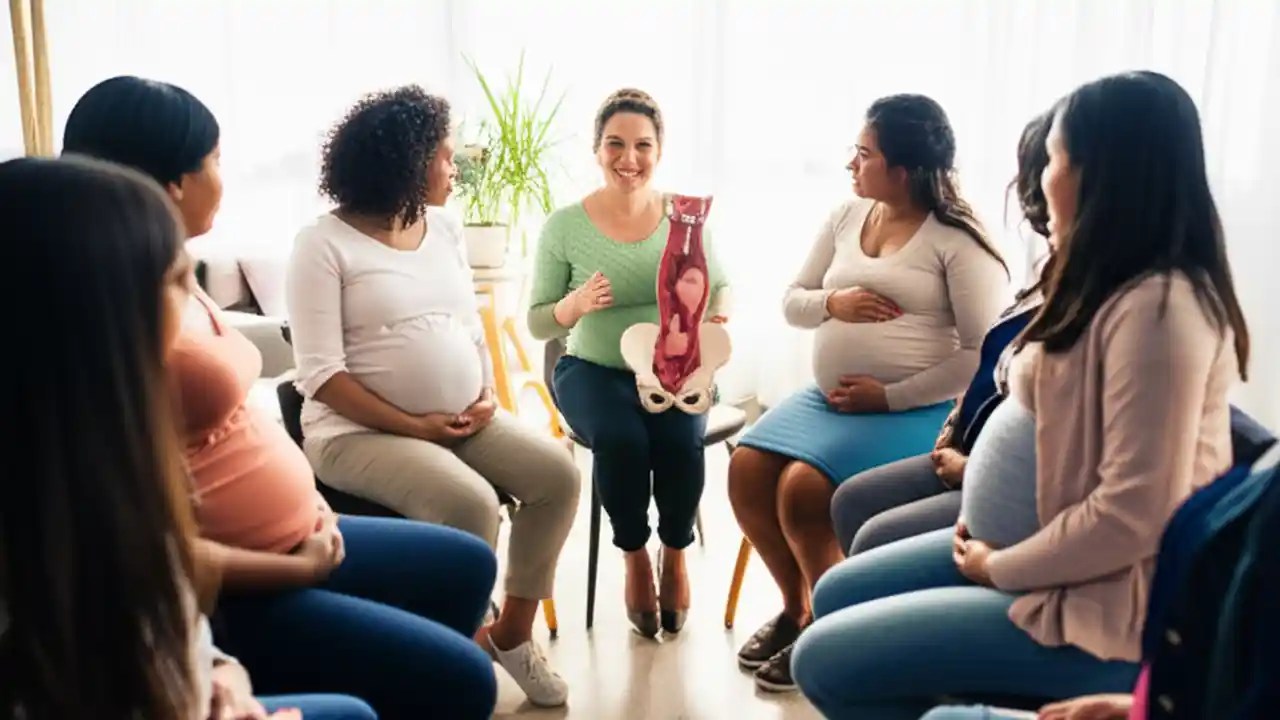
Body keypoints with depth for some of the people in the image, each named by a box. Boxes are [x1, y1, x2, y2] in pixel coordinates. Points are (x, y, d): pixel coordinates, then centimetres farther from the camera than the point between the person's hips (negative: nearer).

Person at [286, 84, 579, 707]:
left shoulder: (444, 228, 11)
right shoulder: (324, 244, -10)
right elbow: (321, 374, -15)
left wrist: (486, 397, -5)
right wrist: (413, 428, -19)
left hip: (461, 420, 7)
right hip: (360, 431, -7)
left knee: (557, 473, -12)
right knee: (470, 503, -30)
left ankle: (511, 631, 5)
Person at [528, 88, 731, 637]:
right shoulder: (565, 225, -6)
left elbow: (718, 286, 9)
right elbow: (538, 324, -2)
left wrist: (718, 317, -14)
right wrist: (575, 305, -24)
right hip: (594, 370, 0)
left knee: (680, 440, -29)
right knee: (620, 440, -31)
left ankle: (675, 554, 4)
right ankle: (634, 558, 1)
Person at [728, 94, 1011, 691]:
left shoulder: (958, 240, -12)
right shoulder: (846, 217, 9)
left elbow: (984, 353, -16)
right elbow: (791, 302, 13)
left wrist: (891, 396, -19)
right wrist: (830, 303, -11)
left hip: (917, 411, -7)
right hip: (831, 397, 7)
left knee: (804, 489, -26)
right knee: (746, 470, -12)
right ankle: (797, 604, 11)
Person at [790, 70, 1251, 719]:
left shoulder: (1157, 308, -25)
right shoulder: (1109, 286, 7)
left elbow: (1134, 515, -27)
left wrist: (1000, 569, -13)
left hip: (1109, 606, -10)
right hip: (1051, 544, 10)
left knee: (824, 661, -9)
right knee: (836, 596, 14)